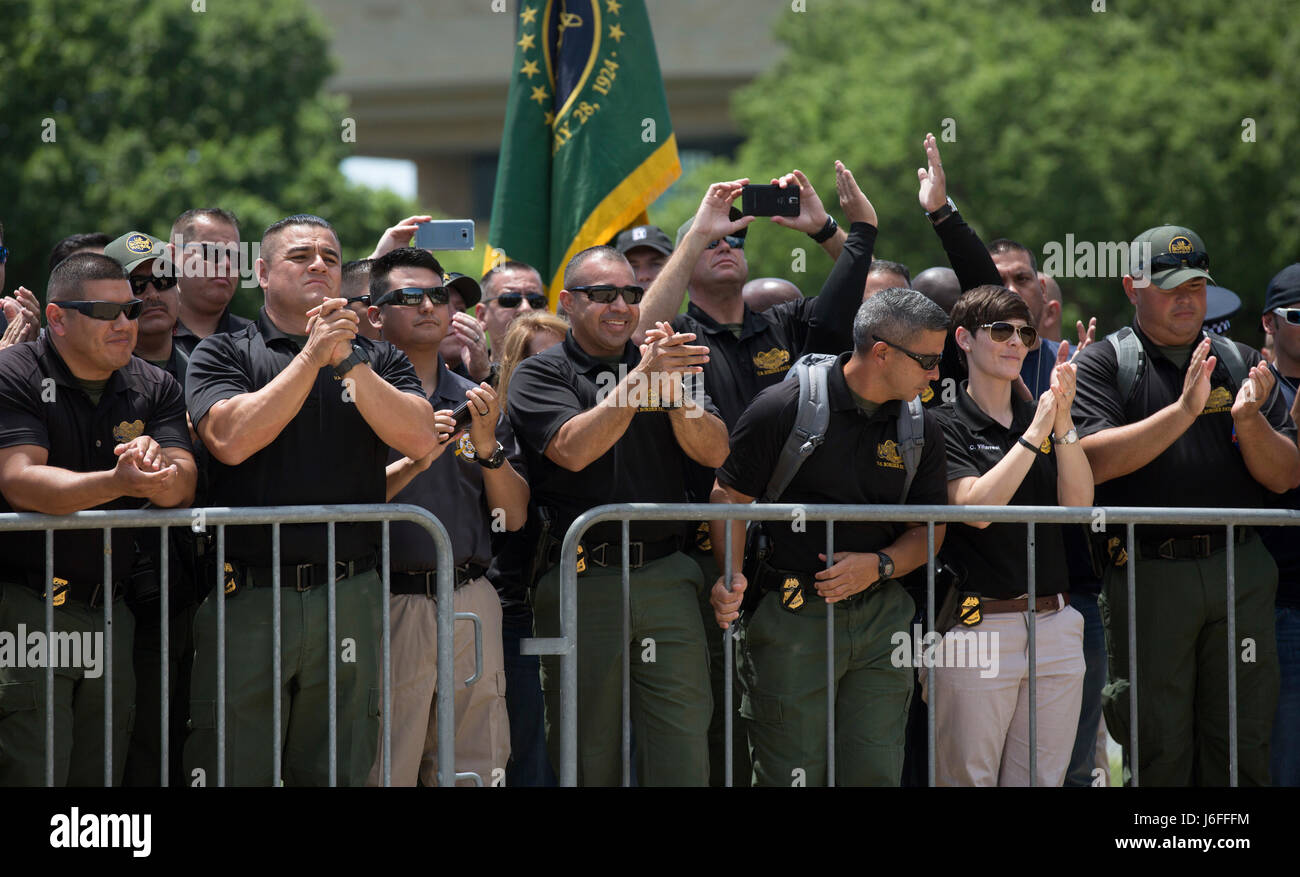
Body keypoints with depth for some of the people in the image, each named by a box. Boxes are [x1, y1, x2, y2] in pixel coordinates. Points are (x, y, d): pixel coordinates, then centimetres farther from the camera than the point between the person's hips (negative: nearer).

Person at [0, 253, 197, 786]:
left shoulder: (155, 388, 11)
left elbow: (183, 485, 0)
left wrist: (159, 469, -25)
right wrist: (118, 483, -32)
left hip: (110, 616, 5)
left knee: (100, 774, 7)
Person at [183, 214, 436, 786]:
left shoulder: (377, 360, 13)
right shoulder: (222, 354, 6)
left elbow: (419, 439, -2)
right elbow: (231, 439, -12)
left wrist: (348, 362, -10)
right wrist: (312, 356, -11)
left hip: (350, 603, 3)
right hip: (248, 602, -2)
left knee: (341, 774, 7)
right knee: (234, 770, -2)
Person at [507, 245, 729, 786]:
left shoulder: (670, 364, 15)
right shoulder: (540, 375, 3)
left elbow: (714, 452, 4)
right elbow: (573, 449, -15)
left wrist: (673, 389, -12)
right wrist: (640, 378, -21)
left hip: (665, 577, 3)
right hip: (581, 581, -3)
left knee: (683, 743, -4)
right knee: (588, 752, 2)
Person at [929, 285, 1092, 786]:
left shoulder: (1040, 417, 15)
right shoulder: (947, 425, -2)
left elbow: (1078, 502, 2)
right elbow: (976, 507, -15)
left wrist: (1063, 421, -10)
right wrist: (1036, 433, -16)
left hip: (1053, 626, 5)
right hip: (976, 626, -5)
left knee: (1042, 781, 6)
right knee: (967, 780, -4)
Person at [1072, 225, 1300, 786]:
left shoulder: (1240, 364, 13)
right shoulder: (1103, 365, 4)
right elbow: (1097, 460, -13)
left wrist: (1248, 418, -12)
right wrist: (1185, 409, -19)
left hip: (1241, 575, 3)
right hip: (1147, 575, -3)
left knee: (1242, 751, 3)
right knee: (1158, 751, -1)